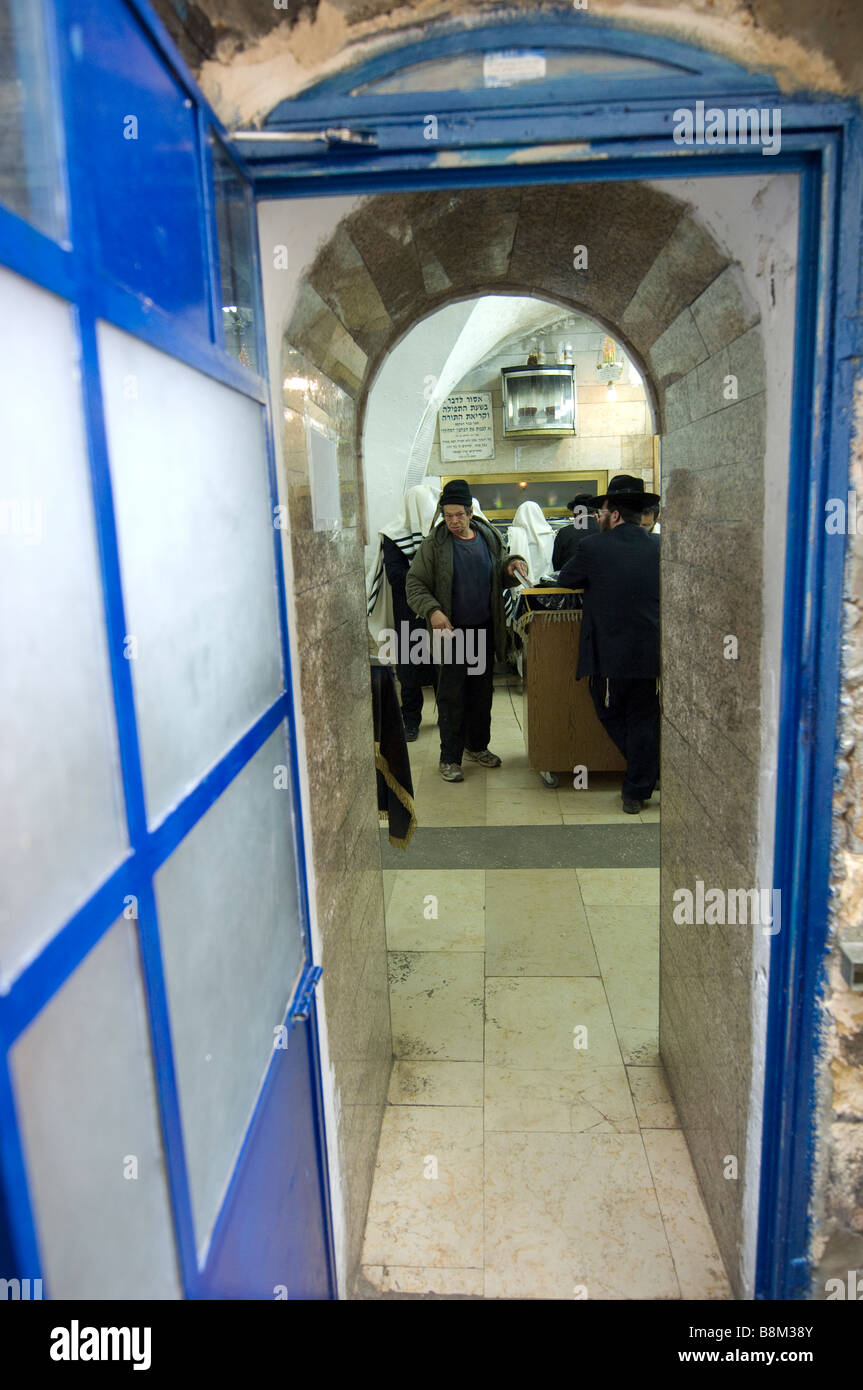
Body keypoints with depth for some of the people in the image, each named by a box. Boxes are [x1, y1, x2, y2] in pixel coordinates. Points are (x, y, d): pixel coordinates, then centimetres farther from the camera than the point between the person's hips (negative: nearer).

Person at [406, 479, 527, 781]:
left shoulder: (488, 538, 5)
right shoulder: (434, 544, -7)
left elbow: (500, 579, 17)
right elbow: (414, 584, -6)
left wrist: (513, 566, -5)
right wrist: (432, 611, -22)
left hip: (484, 630, 5)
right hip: (452, 631, -4)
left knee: (482, 691, 15)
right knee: (451, 695, -1)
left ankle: (477, 745, 33)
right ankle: (449, 758, 10)